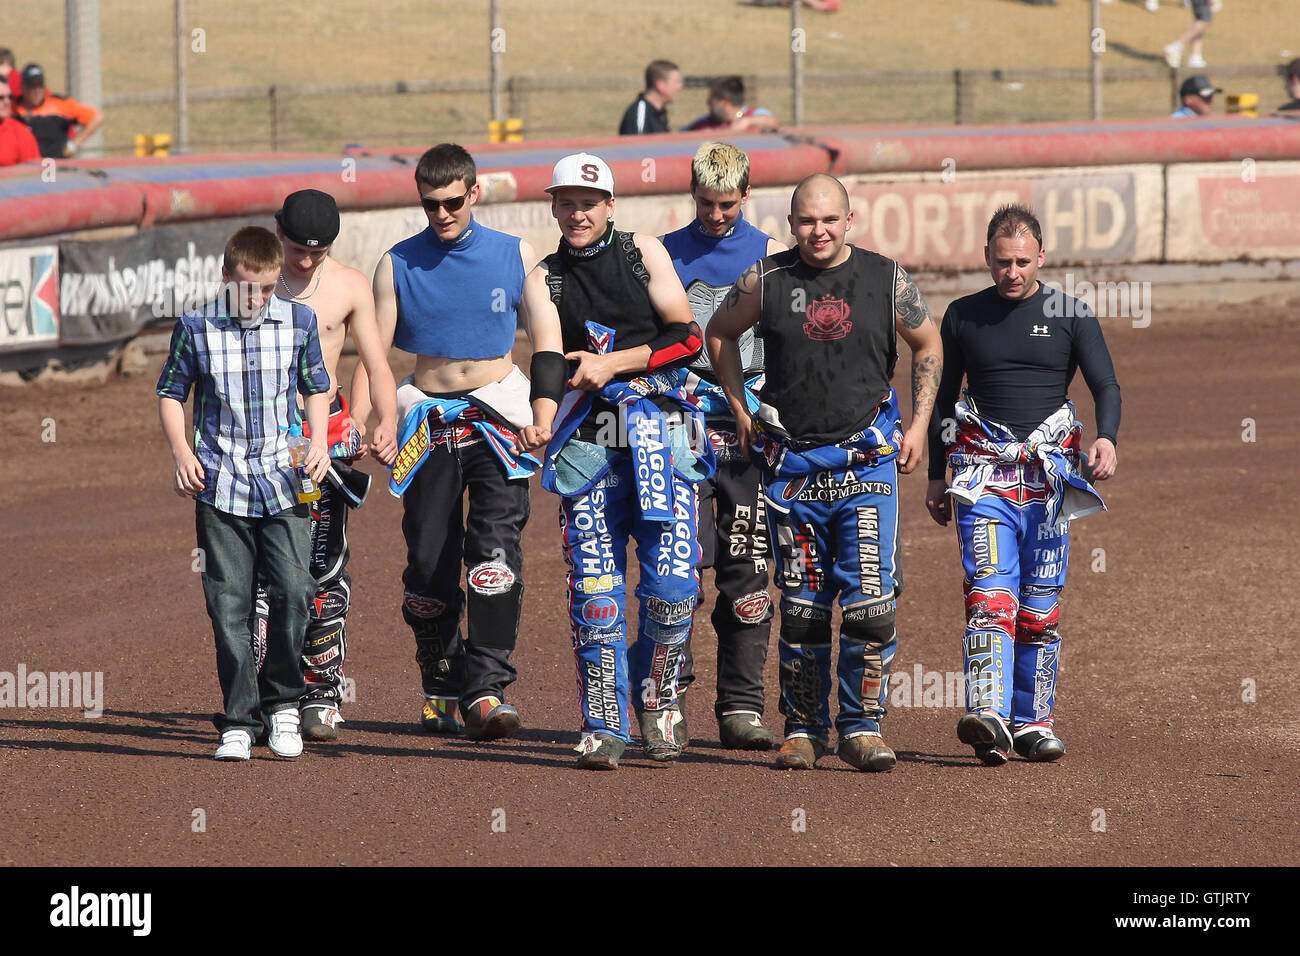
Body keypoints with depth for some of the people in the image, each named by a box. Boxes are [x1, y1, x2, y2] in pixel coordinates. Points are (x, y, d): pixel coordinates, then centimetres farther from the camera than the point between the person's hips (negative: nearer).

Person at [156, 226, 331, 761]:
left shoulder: (298, 323, 4)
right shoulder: (197, 329, -1)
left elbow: (316, 388, 17)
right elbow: (171, 393, 9)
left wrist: (319, 443, 2)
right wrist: (182, 452, -4)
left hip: (283, 482, 0)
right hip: (221, 487, 0)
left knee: (293, 590, -13)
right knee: (229, 606, -1)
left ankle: (283, 702, 6)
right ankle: (240, 720, 7)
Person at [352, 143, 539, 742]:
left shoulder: (516, 256, 5)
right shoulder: (398, 265, 5)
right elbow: (374, 351, 3)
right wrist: (358, 424, -12)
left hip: (496, 417, -1)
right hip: (429, 420, 1)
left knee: (496, 544, -18)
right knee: (428, 561, 1)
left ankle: (487, 688, -21)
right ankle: (441, 690, 19)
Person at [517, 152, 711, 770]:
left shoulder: (644, 253, 10)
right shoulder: (544, 280, 11)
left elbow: (687, 338, 2)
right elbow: (550, 357, -7)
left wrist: (611, 363, -8)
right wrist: (543, 419, -26)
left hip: (661, 438, 0)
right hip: (589, 441, 0)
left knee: (673, 581, -8)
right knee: (595, 590, -6)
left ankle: (657, 698, 14)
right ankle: (603, 728, 1)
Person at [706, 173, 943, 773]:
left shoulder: (886, 280, 1)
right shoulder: (765, 281, 0)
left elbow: (927, 344, 15)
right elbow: (720, 333, 17)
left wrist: (919, 424, 8)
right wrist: (739, 409, 12)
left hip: (868, 458, -1)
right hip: (792, 462, 1)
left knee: (871, 600, -8)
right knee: (800, 605, 4)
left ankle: (862, 726, 1)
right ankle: (802, 728, 14)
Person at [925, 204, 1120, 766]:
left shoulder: (1071, 316, 6)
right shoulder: (963, 317, 10)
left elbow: (1106, 385, -2)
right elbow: (943, 398, 18)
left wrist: (1106, 437, -22)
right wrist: (936, 476, 16)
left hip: (1049, 474, 1)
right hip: (983, 472, -1)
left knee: (1041, 606, 3)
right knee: (990, 594, -16)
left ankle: (1032, 720, 11)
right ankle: (988, 718, -27)